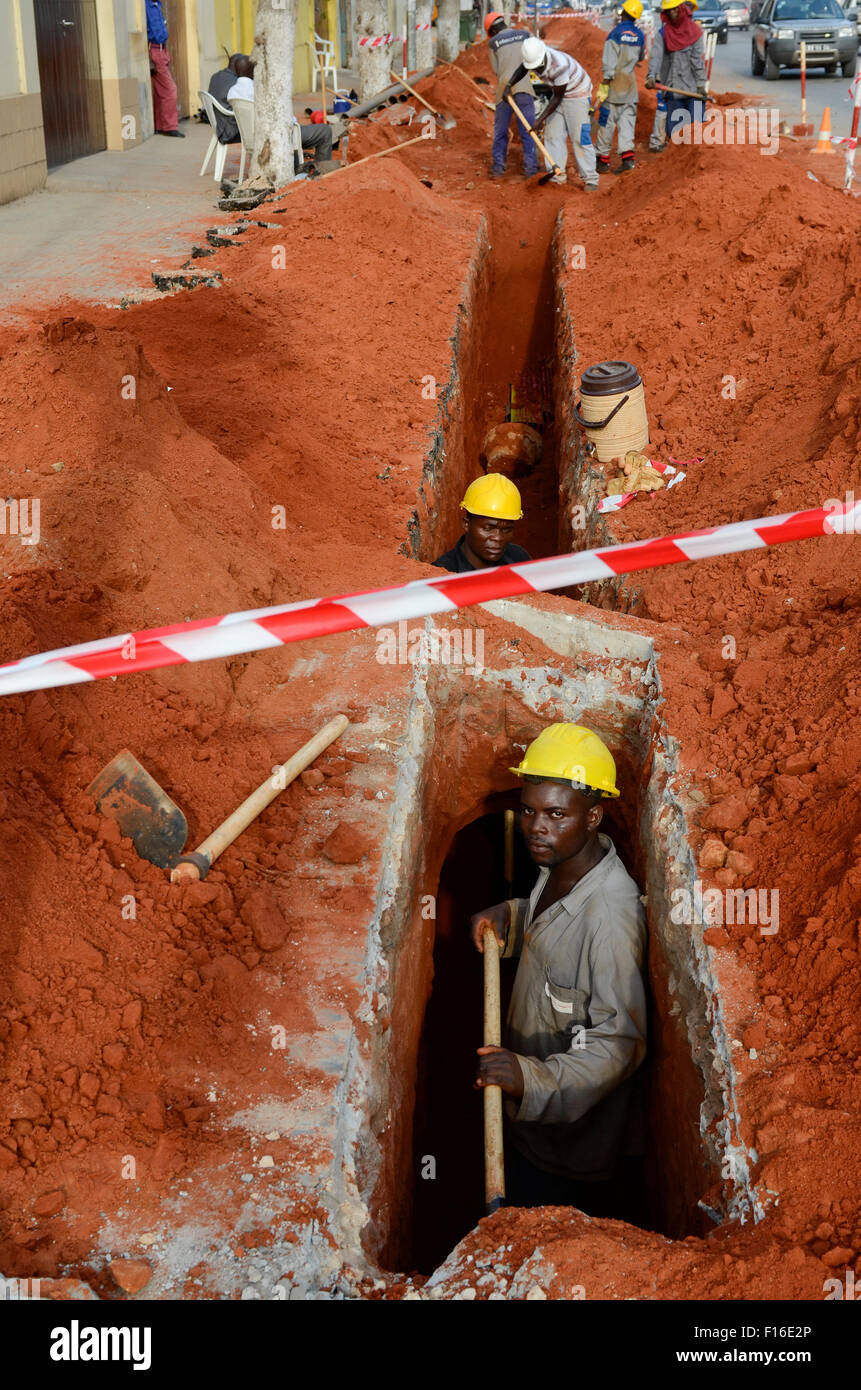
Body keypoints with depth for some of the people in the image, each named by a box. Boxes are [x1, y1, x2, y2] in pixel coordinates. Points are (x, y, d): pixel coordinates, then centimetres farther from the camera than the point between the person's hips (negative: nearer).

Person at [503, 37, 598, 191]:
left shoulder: (559, 65, -37)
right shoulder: (532, 55, -15)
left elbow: (557, 97, -26)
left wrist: (541, 119, -23)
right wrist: (509, 85, -5)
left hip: (578, 94, -7)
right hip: (559, 93, 7)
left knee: (579, 138, -12)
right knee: (553, 135, 2)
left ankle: (590, 179, -8)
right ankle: (557, 175, 7)